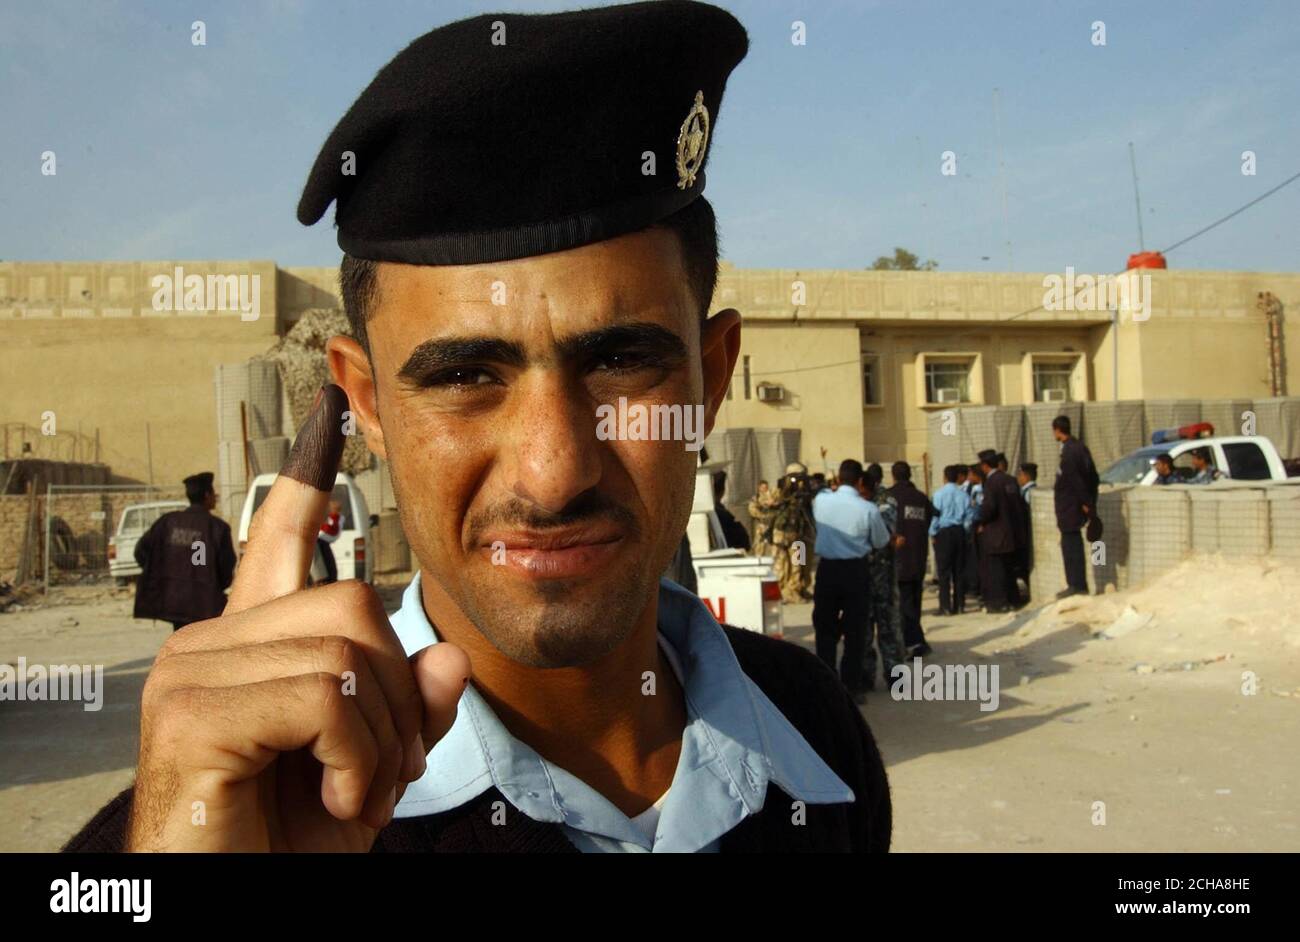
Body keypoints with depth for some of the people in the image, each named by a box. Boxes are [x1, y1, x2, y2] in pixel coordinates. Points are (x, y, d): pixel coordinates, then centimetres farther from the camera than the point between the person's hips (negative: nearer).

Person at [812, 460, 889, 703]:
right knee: (854, 630, 9)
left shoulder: (820, 501, -7)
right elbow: (881, 541, 1)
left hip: (827, 568, 2)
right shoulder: (868, 509, -13)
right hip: (855, 570, -2)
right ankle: (852, 687, 13)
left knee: (825, 628, 12)